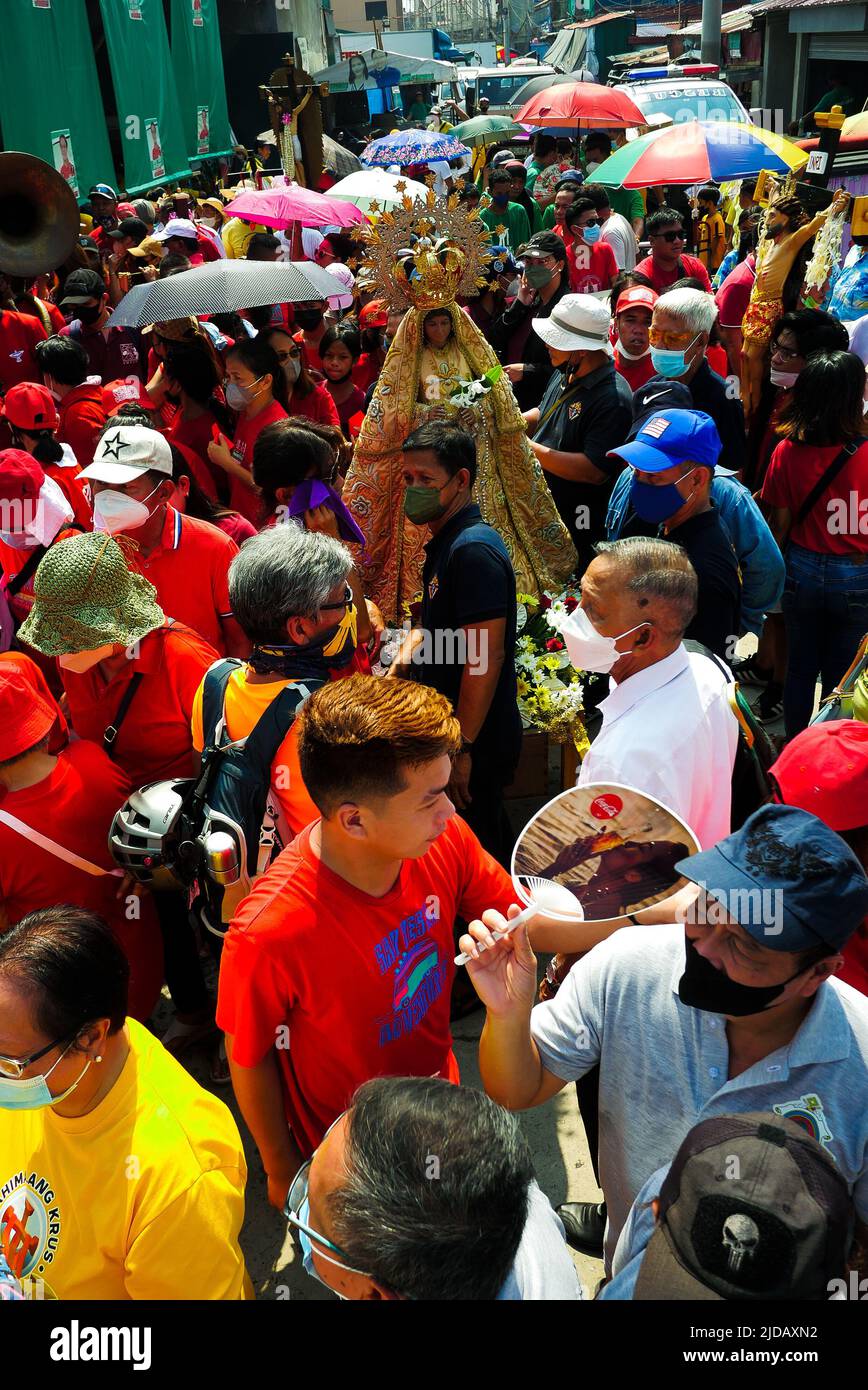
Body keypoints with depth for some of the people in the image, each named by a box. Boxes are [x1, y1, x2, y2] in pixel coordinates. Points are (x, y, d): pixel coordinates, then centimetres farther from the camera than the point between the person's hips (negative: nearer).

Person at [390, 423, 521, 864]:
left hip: (474, 744, -10)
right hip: (448, 730, 10)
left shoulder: (473, 550, -20)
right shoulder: (443, 545, 13)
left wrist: (461, 749, -24)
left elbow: (485, 657, -25)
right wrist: (399, 667, 8)